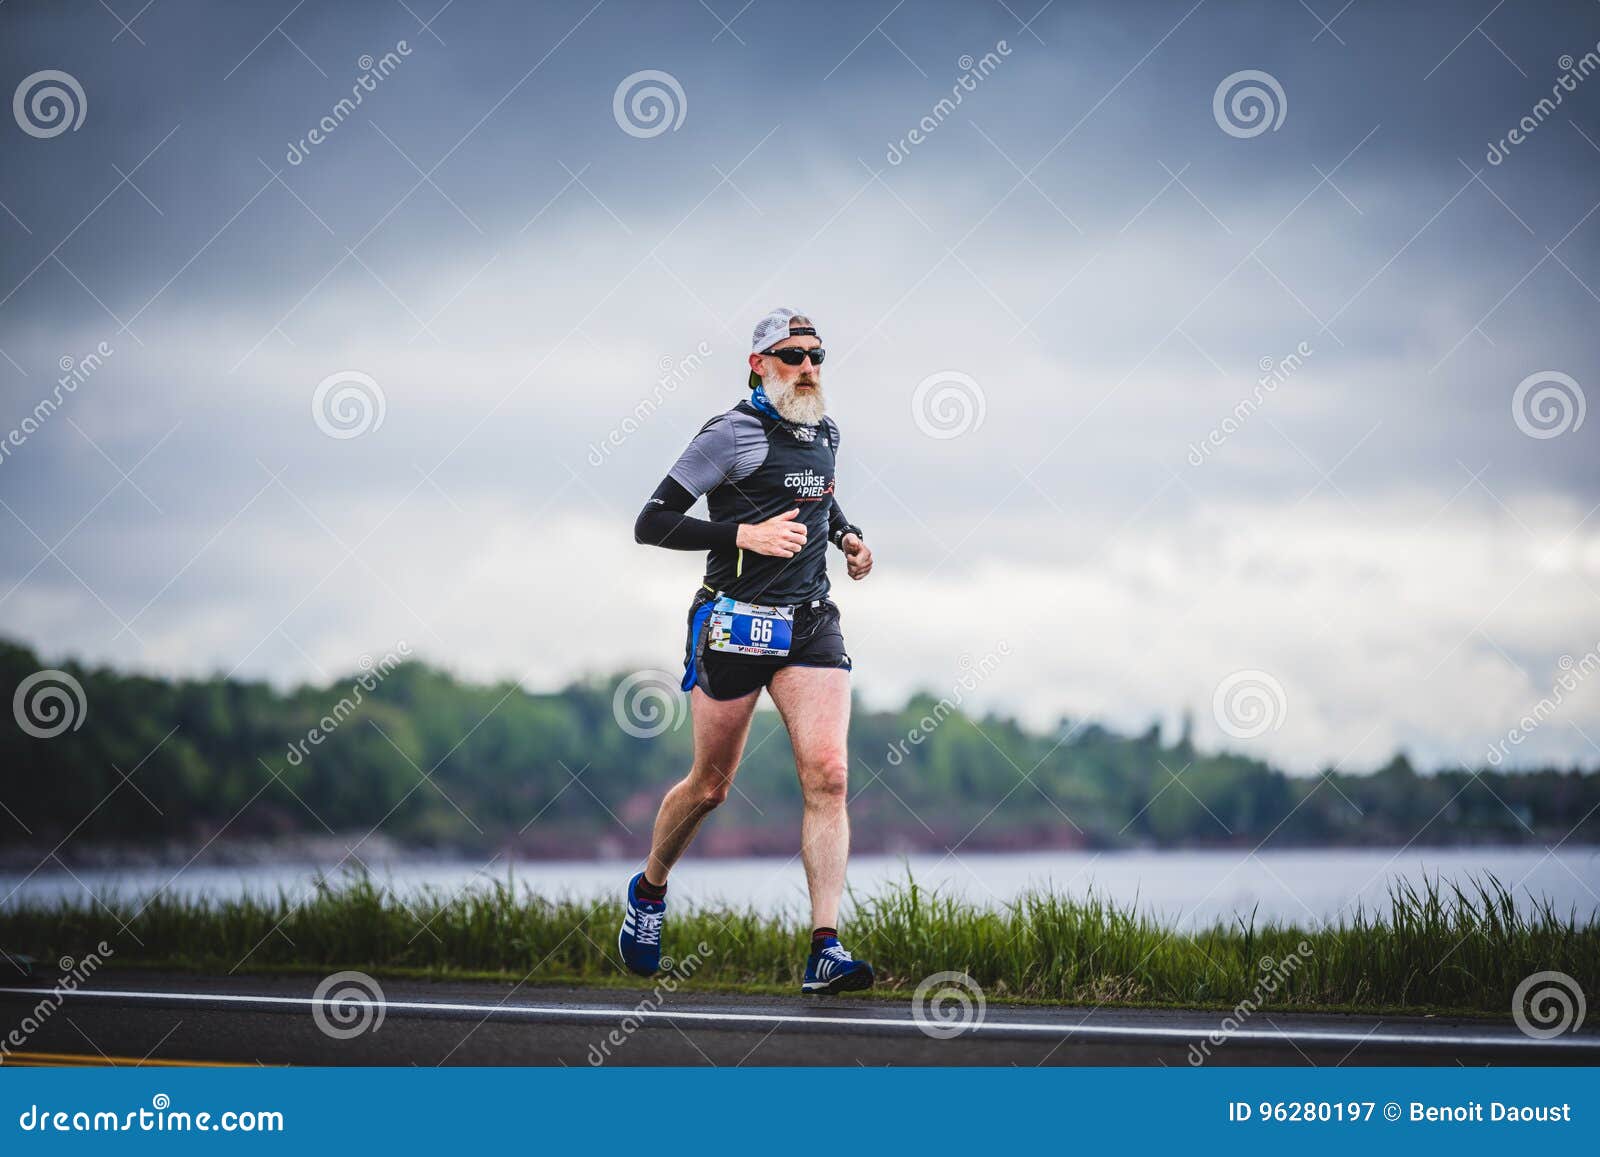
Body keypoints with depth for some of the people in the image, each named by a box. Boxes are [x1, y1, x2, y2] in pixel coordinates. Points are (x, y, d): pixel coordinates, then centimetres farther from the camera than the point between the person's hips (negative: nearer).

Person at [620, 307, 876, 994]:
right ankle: (649, 892, 36)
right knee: (710, 786, 7)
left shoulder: (824, 433, 12)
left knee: (828, 775, -12)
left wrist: (846, 535, 13)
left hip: (811, 623, 5)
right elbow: (651, 524, -11)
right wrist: (746, 536, -20)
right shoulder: (733, 434, -9)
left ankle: (825, 950, -17)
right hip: (736, 623, -5)